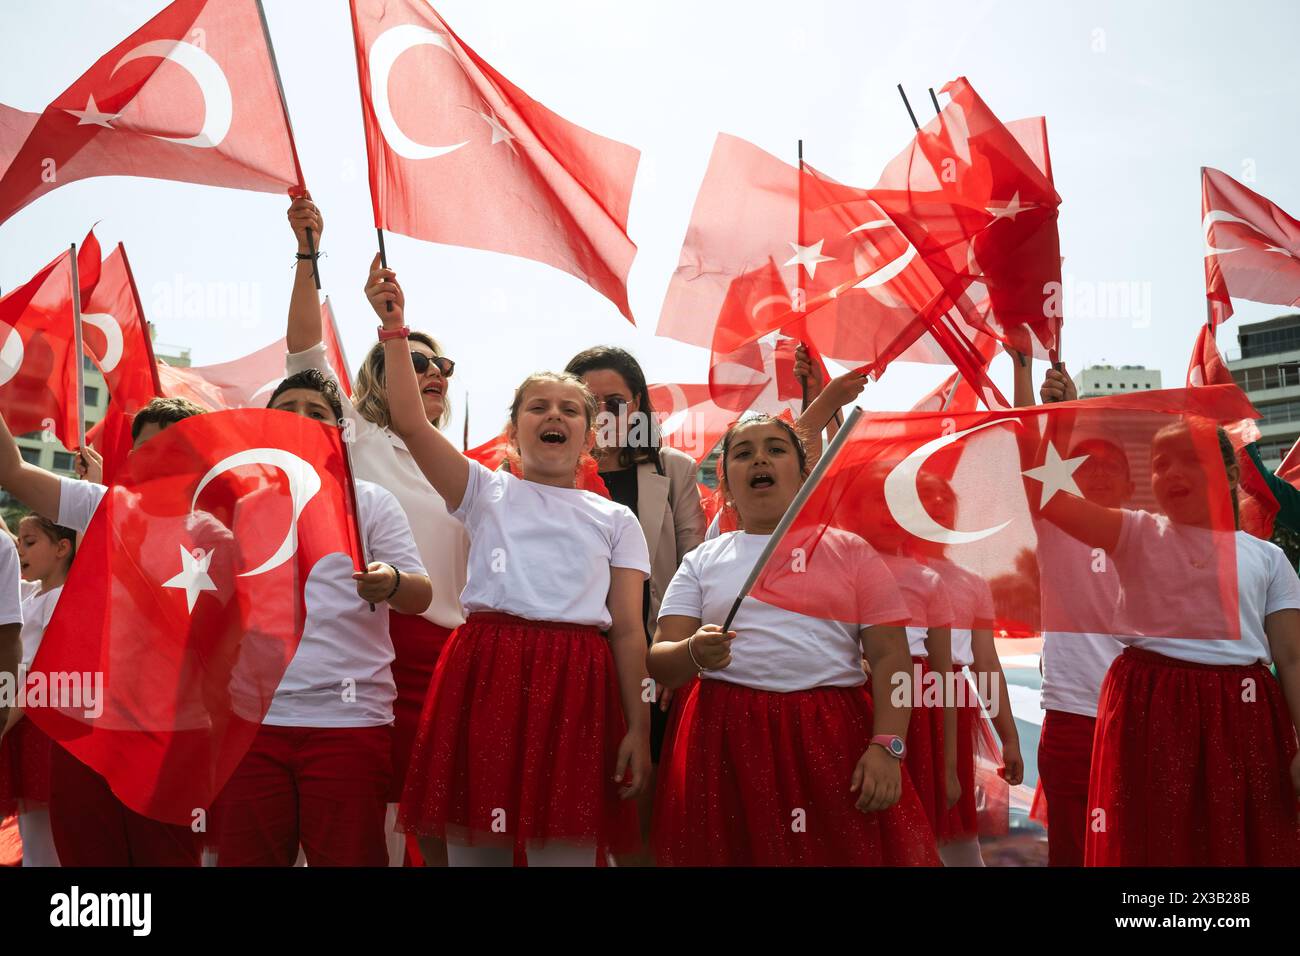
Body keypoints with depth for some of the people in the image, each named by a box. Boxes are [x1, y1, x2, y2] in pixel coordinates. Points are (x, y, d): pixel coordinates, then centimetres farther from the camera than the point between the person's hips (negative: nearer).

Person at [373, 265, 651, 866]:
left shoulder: (615, 520, 14)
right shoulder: (487, 493, 12)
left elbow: (628, 629, 8)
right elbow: (410, 423, -1)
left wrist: (638, 727, 1)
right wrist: (394, 329, -6)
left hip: (576, 686, 0)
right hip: (485, 676, 0)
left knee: (567, 847, 0)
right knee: (473, 843, 4)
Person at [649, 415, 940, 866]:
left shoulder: (851, 552, 8)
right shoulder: (701, 561, 11)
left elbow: (890, 657, 1)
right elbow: (660, 660, 4)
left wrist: (887, 747, -12)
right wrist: (694, 654, -19)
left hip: (834, 740, 0)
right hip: (726, 743, 1)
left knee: (845, 851, 0)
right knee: (731, 851, 3)